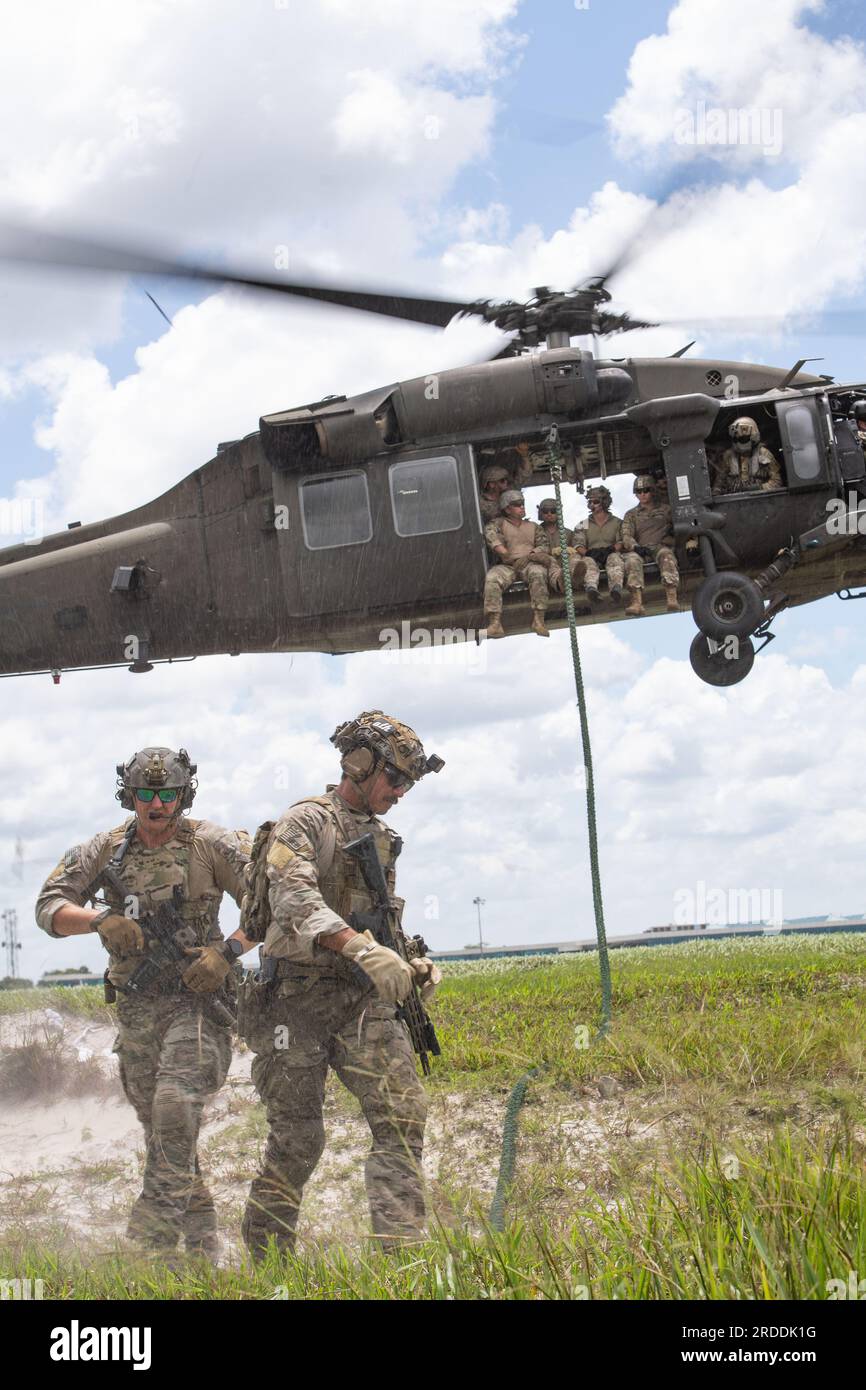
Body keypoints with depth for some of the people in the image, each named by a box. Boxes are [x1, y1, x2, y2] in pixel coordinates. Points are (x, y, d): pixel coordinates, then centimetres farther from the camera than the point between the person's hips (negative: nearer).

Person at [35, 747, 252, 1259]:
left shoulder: (212, 844, -6)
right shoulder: (105, 850, 4)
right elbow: (49, 907, 0)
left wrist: (227, 952, -19)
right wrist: (100, 919, -18)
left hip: (197, 998, -5)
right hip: (136, 1006, 5)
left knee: (175, 1105, -23)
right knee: (160, 1124, 10)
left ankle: (150, 1236, -18)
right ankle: (203, 1244, 22)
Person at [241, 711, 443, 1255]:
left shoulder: (382, 839, 18)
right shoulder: (304, 822, -6)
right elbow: (294, 900, -24)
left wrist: (413, 964, 6)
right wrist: (362, 948, -38)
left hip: (365, 1000, 6)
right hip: (300, 999, -6)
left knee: (402, 1113, -13)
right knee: (298, 1138, 0)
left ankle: (400, 1248, -13)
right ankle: (265, 1255, 18)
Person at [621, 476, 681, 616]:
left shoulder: (664, 509, 24)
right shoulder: (631, 514, 24)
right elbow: (627, 537, 7)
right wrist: (635, 547, -15)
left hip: (661, 546, -1)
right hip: (640, 549, 1)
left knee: (667, 556, -37)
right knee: (632, 560, -35)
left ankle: (673, 600, -54)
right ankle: (637, 603, -51)